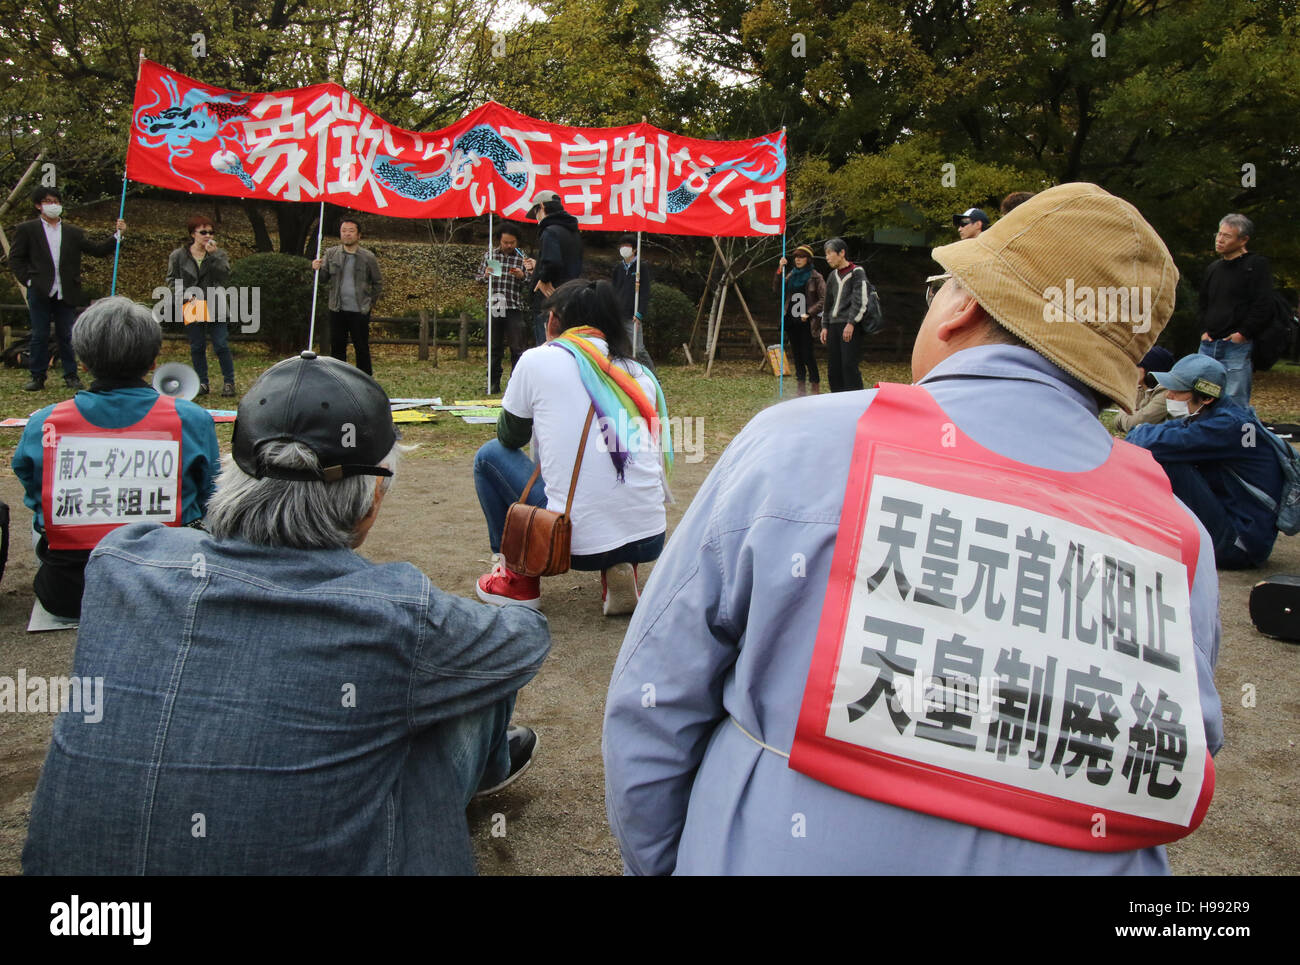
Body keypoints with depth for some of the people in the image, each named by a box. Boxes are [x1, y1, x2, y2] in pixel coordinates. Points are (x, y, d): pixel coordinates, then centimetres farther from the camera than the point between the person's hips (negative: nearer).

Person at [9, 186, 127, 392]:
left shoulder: (73, 232, 12)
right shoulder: (27, 230, 7)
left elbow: (98, 250, 9)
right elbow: (15, 258, 6)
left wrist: (119, 235, -2)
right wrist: (28, 280, -5)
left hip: (66, 294, 1)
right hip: (40, 292, -1)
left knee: (67, 336, 5)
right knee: (40, 336, 3)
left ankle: (71, 375, 13)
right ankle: (38, 377, 11)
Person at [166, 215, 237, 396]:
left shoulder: (219, 254, 5)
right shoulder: (178, 256, 5)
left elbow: (225, 277, -10)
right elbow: (172, 280, 7)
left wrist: (214, 255, -16)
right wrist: (187, 296, -7)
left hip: (215, 308, -1)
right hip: (192, 308, 1)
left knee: (221, 345, -5)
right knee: (197, 347, 7)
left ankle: (228, 382, 5)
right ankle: (202, 383, 16)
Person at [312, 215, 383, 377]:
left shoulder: (368, 257, -1)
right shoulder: (331, 254, 5)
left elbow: (378, 283, 8)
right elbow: (324, 277, 6)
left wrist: (370, 303, 3)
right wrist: (317, 269, -15)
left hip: (360, 311, -2)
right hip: (337, 310, 3)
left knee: (362, 348, 4)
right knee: (337, 347, 9)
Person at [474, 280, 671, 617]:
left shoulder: (537, 360, 1)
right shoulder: (640, 372, 12)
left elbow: (510, 438, 14)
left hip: (575, 542, -4)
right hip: (649, 540, 4)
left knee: (490, 455, 19)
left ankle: (519, 578, 19)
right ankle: (620, 568, 14)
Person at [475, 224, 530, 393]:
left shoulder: (523, 258, 5)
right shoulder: (489, 255, 10)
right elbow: (478, 278, 15)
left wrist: (522, 276, -15)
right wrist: (486, 276, -7)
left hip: (514, 308, -2)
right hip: (494, 307, 2)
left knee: (517, 348, -6)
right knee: (495, 348, 8)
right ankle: (494, 383, 16)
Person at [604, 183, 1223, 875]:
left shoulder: (796, 445, -17)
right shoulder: (1181, 545, -10)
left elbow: (650, 710, -10)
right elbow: (1170, 773, 3)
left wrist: (658, 865, 6)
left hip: (776, 852, -2)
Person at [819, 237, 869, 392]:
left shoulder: (857, 272, -2)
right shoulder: (832, 276, 19)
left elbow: (861, 300, -11)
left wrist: (851, 323, -18)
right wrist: (825, 326, 17)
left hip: (850, 327, -7)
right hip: (834, 326, 7)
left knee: (849, 365, -13)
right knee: (833, 367, 4)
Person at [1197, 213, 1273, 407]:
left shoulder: (1256, 265, -4)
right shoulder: (1214, 268, 17)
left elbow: (1263, 305, -10)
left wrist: (1243, 333, -12)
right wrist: (1204, 329, 15)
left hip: (1236, 347, -7)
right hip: (1208, 346, 7)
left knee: (1235, 403, -6)